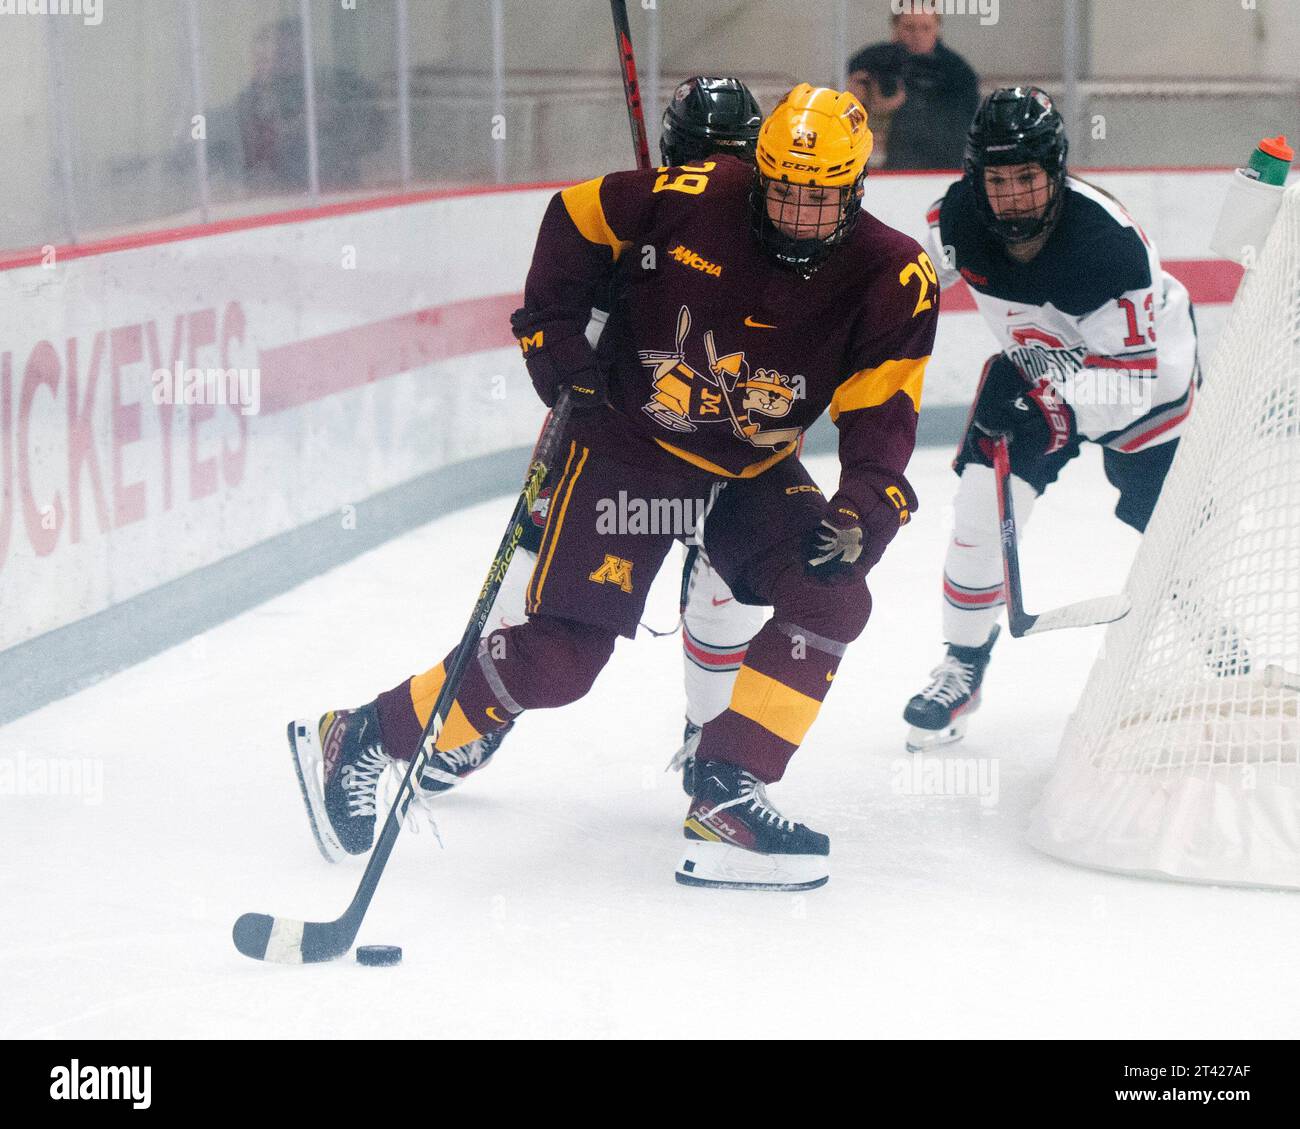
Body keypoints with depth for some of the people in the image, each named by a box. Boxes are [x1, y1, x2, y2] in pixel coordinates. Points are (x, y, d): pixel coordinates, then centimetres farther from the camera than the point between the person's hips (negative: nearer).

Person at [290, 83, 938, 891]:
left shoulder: (892, 279, -13)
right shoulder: (692, 201, -19)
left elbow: (882, 409, -12)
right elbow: (575, 217, -4)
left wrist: (867, 506, -29)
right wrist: (555, 336, -8)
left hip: (753, 469, 4)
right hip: (627, 444, -4)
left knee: (829, 597, -18)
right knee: (560, 654, -12)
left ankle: (726, 797, -11)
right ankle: (358, 738, 3)